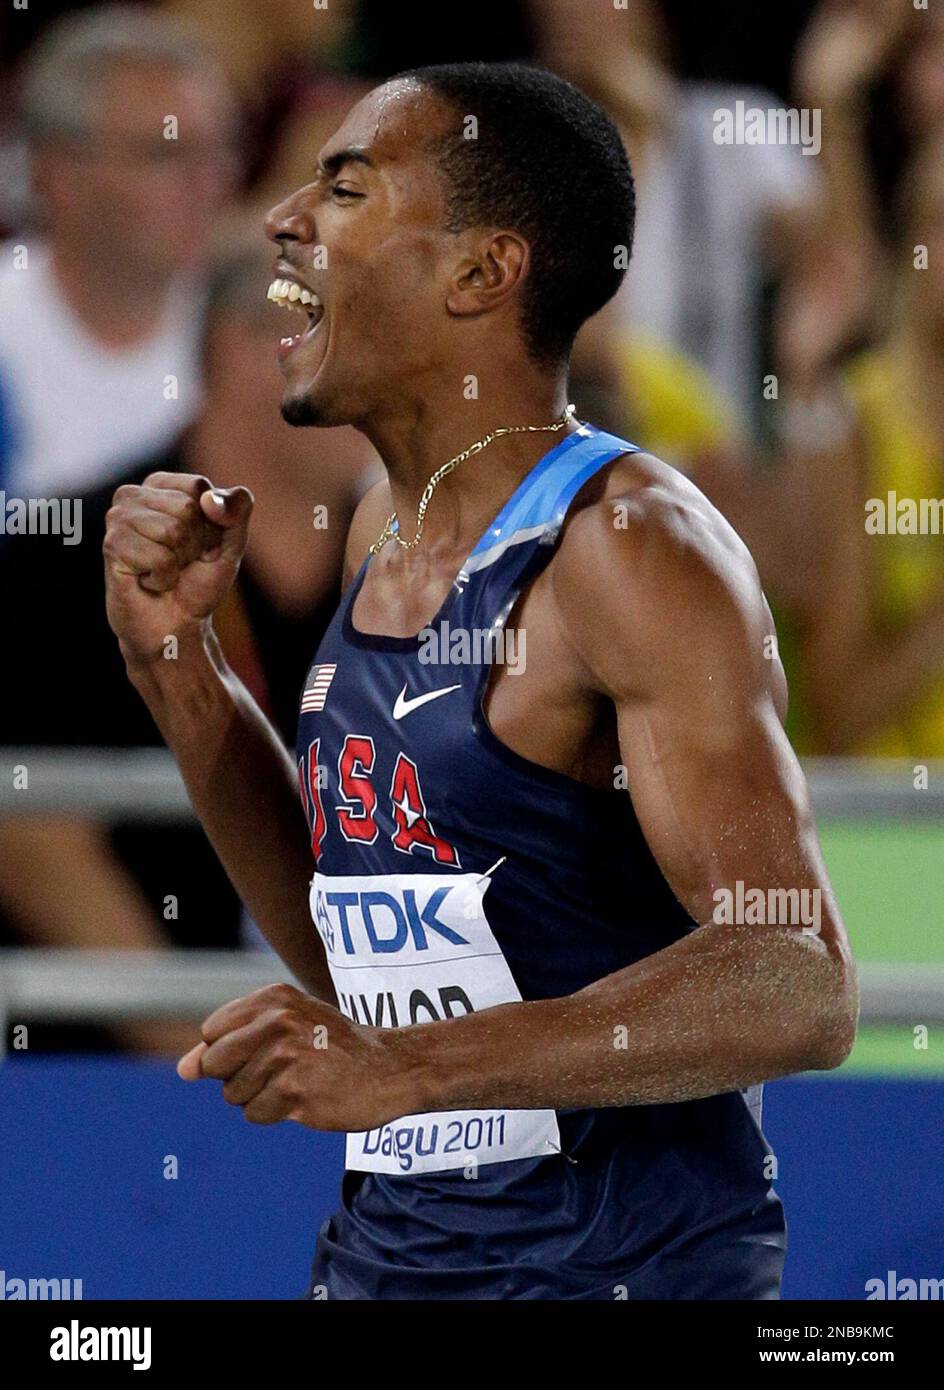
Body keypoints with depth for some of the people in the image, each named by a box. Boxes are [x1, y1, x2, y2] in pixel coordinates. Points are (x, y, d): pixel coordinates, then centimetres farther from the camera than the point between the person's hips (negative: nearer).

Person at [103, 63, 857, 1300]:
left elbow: (797, 989, -23)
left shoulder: (630, 549, -15)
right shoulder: (389, 529, 10)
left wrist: (408, 1066, -29)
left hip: (619, 1259, -7)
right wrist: (173, 662, 5)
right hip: (387, 1244, 8)